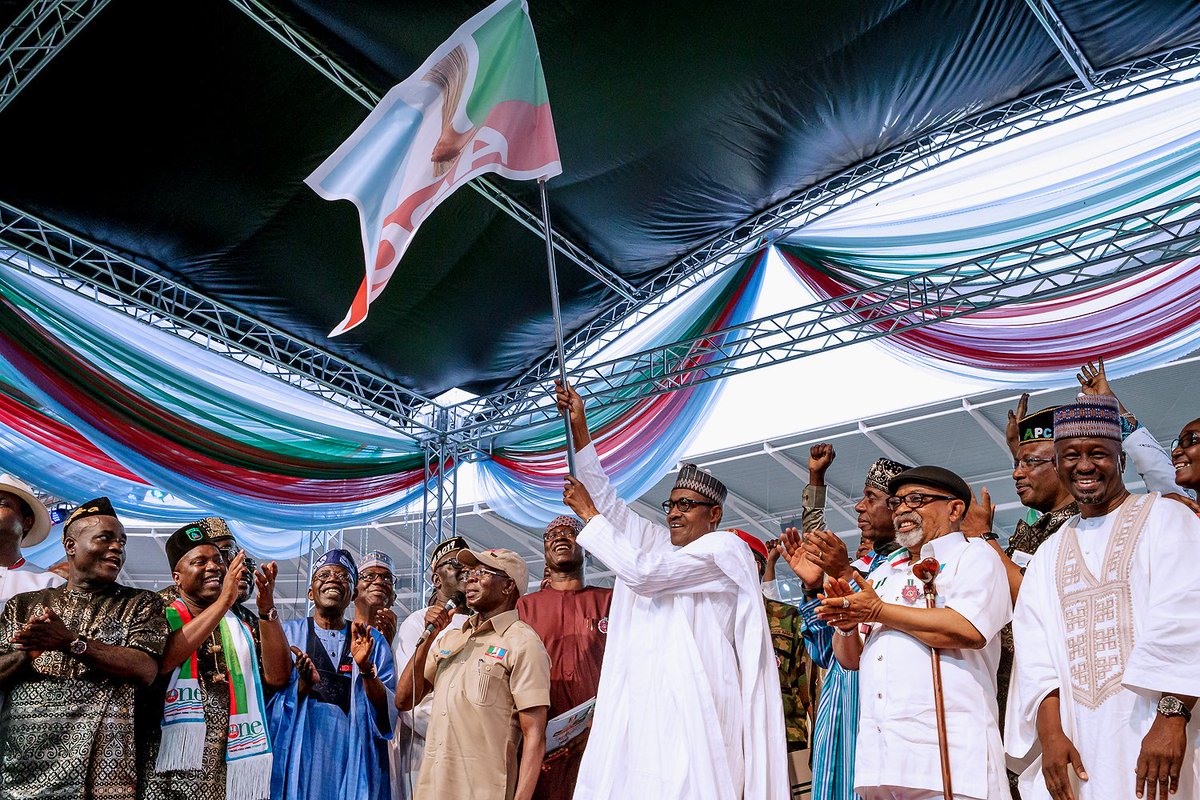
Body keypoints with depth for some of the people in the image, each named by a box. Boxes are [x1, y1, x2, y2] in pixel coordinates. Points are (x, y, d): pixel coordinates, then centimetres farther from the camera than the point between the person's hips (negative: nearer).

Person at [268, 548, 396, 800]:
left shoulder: (372, 641, 8)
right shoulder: (288, 633, 6)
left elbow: (389, 712, 0)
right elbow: (269, 704, -1)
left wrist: (367, 669, -17)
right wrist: (304, 683, -19)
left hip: (354, 760, 1)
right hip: (299, 756, -1)